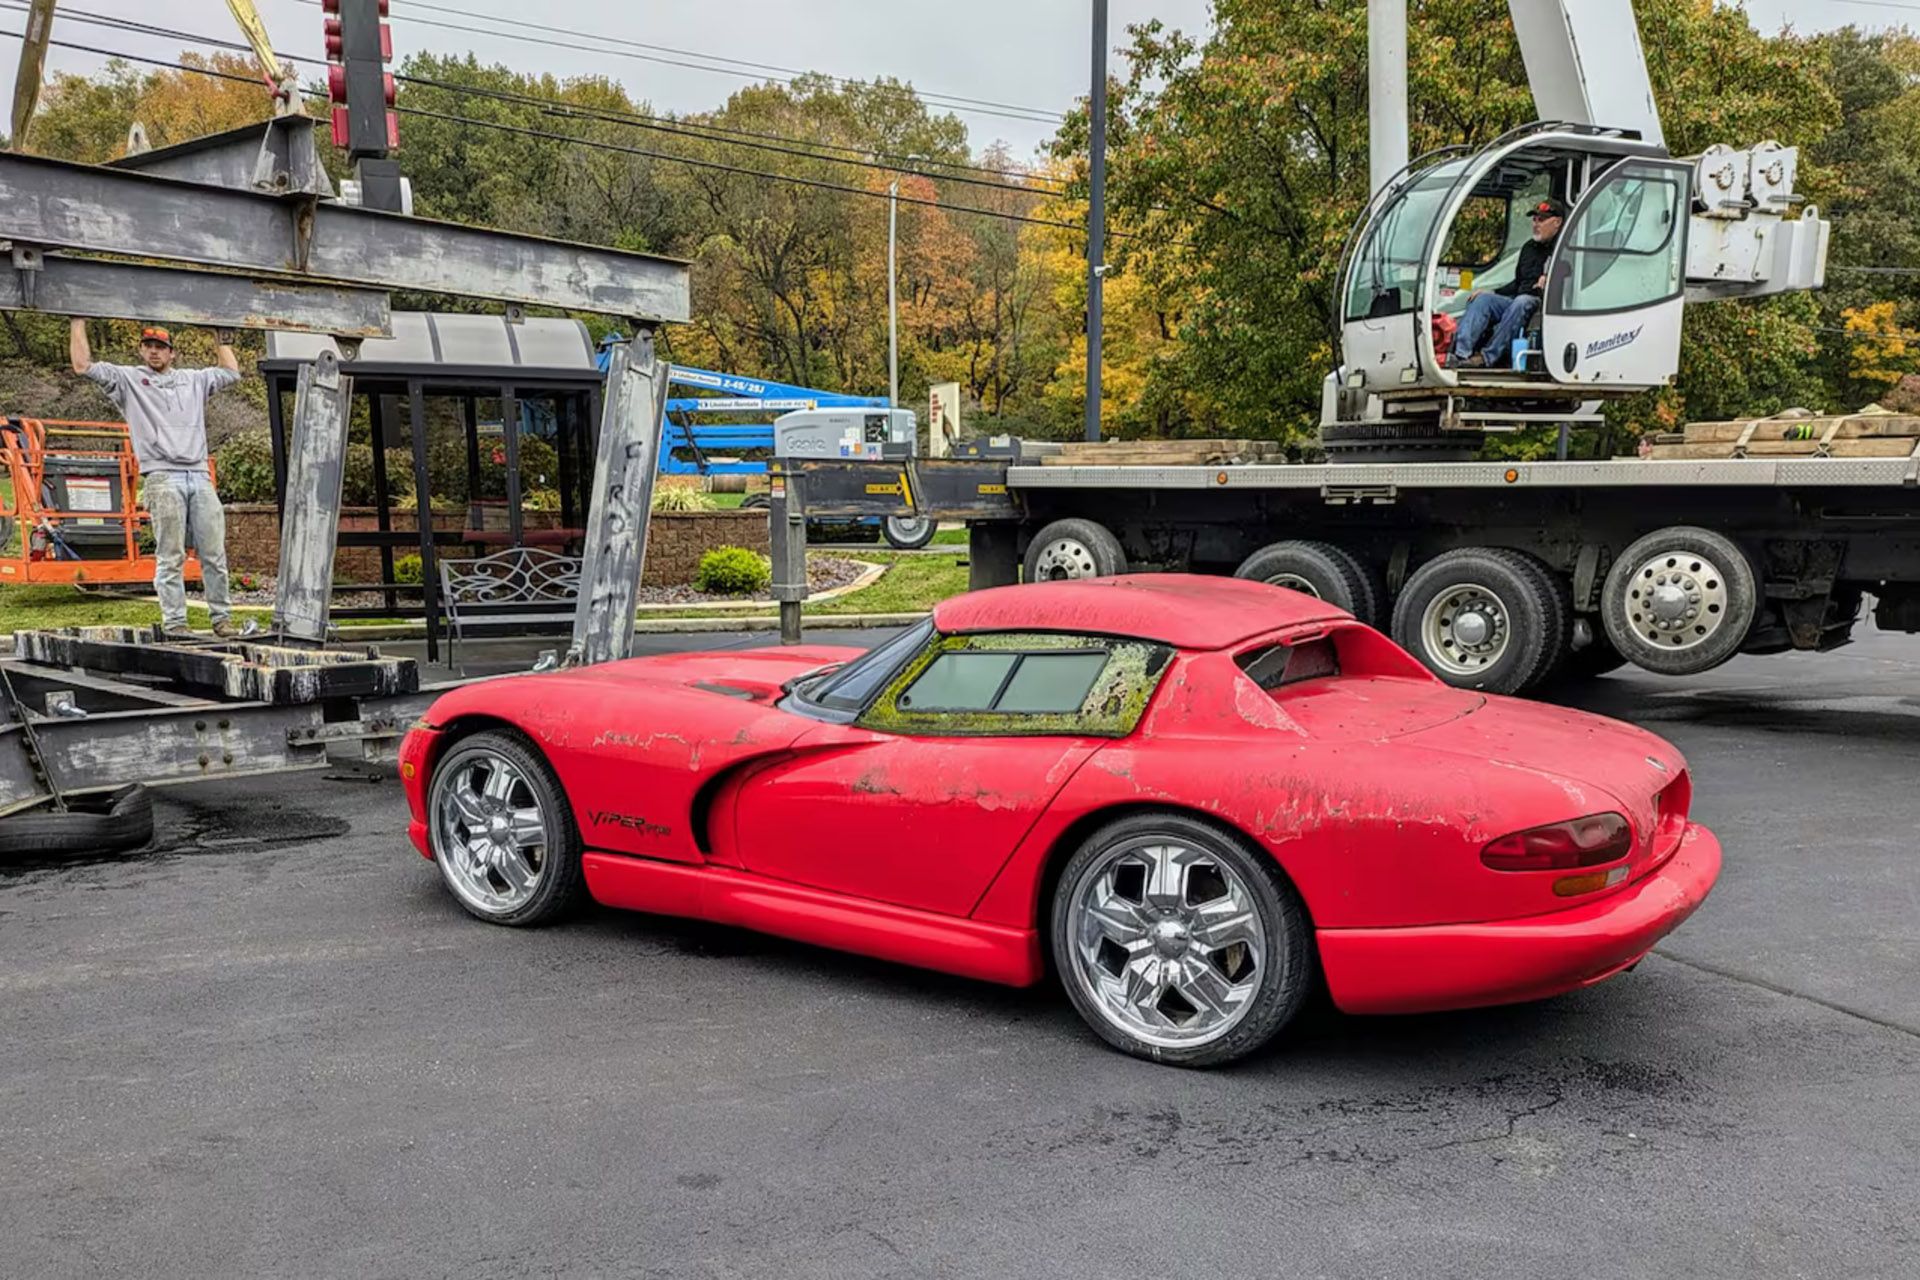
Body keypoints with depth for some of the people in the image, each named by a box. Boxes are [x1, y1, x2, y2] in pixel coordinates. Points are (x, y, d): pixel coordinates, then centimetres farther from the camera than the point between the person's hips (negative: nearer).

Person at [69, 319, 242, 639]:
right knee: (170, 557, -6)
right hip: (162, 478, -3)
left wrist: (223, 337, 36)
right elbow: (82, 364, 5)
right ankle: (174, 621, -4)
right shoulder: (127, 378, 14)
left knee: (214, 554, 1)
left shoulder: (192, 380, 24)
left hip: (200, 477, 3)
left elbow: (231, 372, 33)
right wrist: (79, 322, 8)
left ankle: (222, 617, 7)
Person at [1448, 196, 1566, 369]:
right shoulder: (1529, 247, 25)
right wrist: (1492, 293, 19)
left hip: (1543, 304, -7)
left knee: (1522, 301, -37)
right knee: (1482, 299, -13)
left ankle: (1488, 357, -41)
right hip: (1516, 302, 7)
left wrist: (1550, 280, -27)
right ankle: (1461, 354, -32)